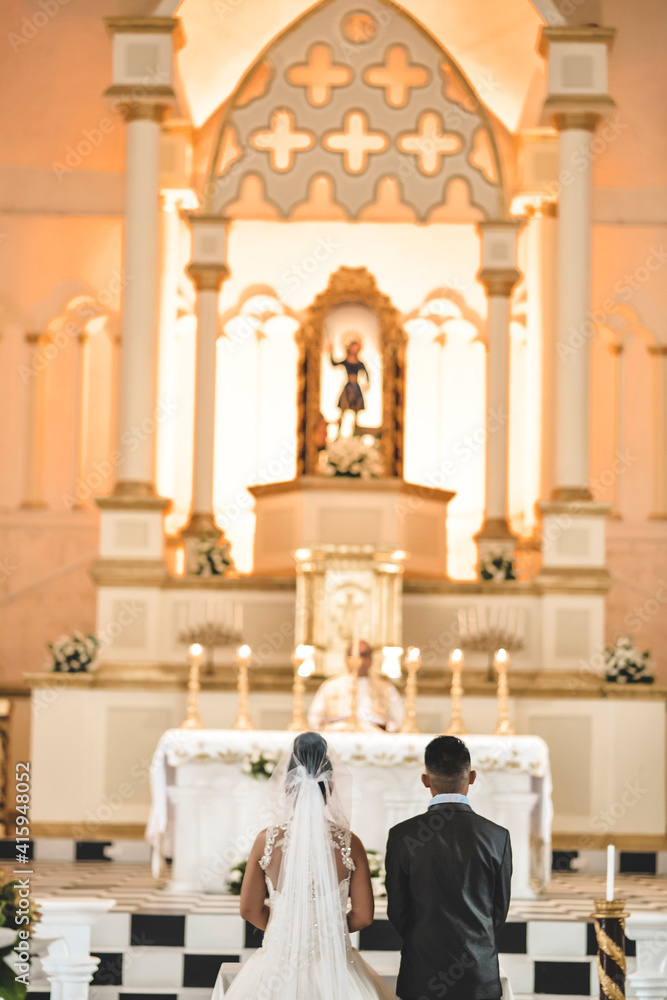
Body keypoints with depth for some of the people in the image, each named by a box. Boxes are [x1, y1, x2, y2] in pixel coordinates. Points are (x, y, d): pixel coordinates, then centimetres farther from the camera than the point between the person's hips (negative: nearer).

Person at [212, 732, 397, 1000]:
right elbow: (363, 915, -4)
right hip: (333, 971, -1)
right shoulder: (349, 843, -9)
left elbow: (250, 909, 0)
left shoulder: (267, 840, -8)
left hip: (277, 966, 1)